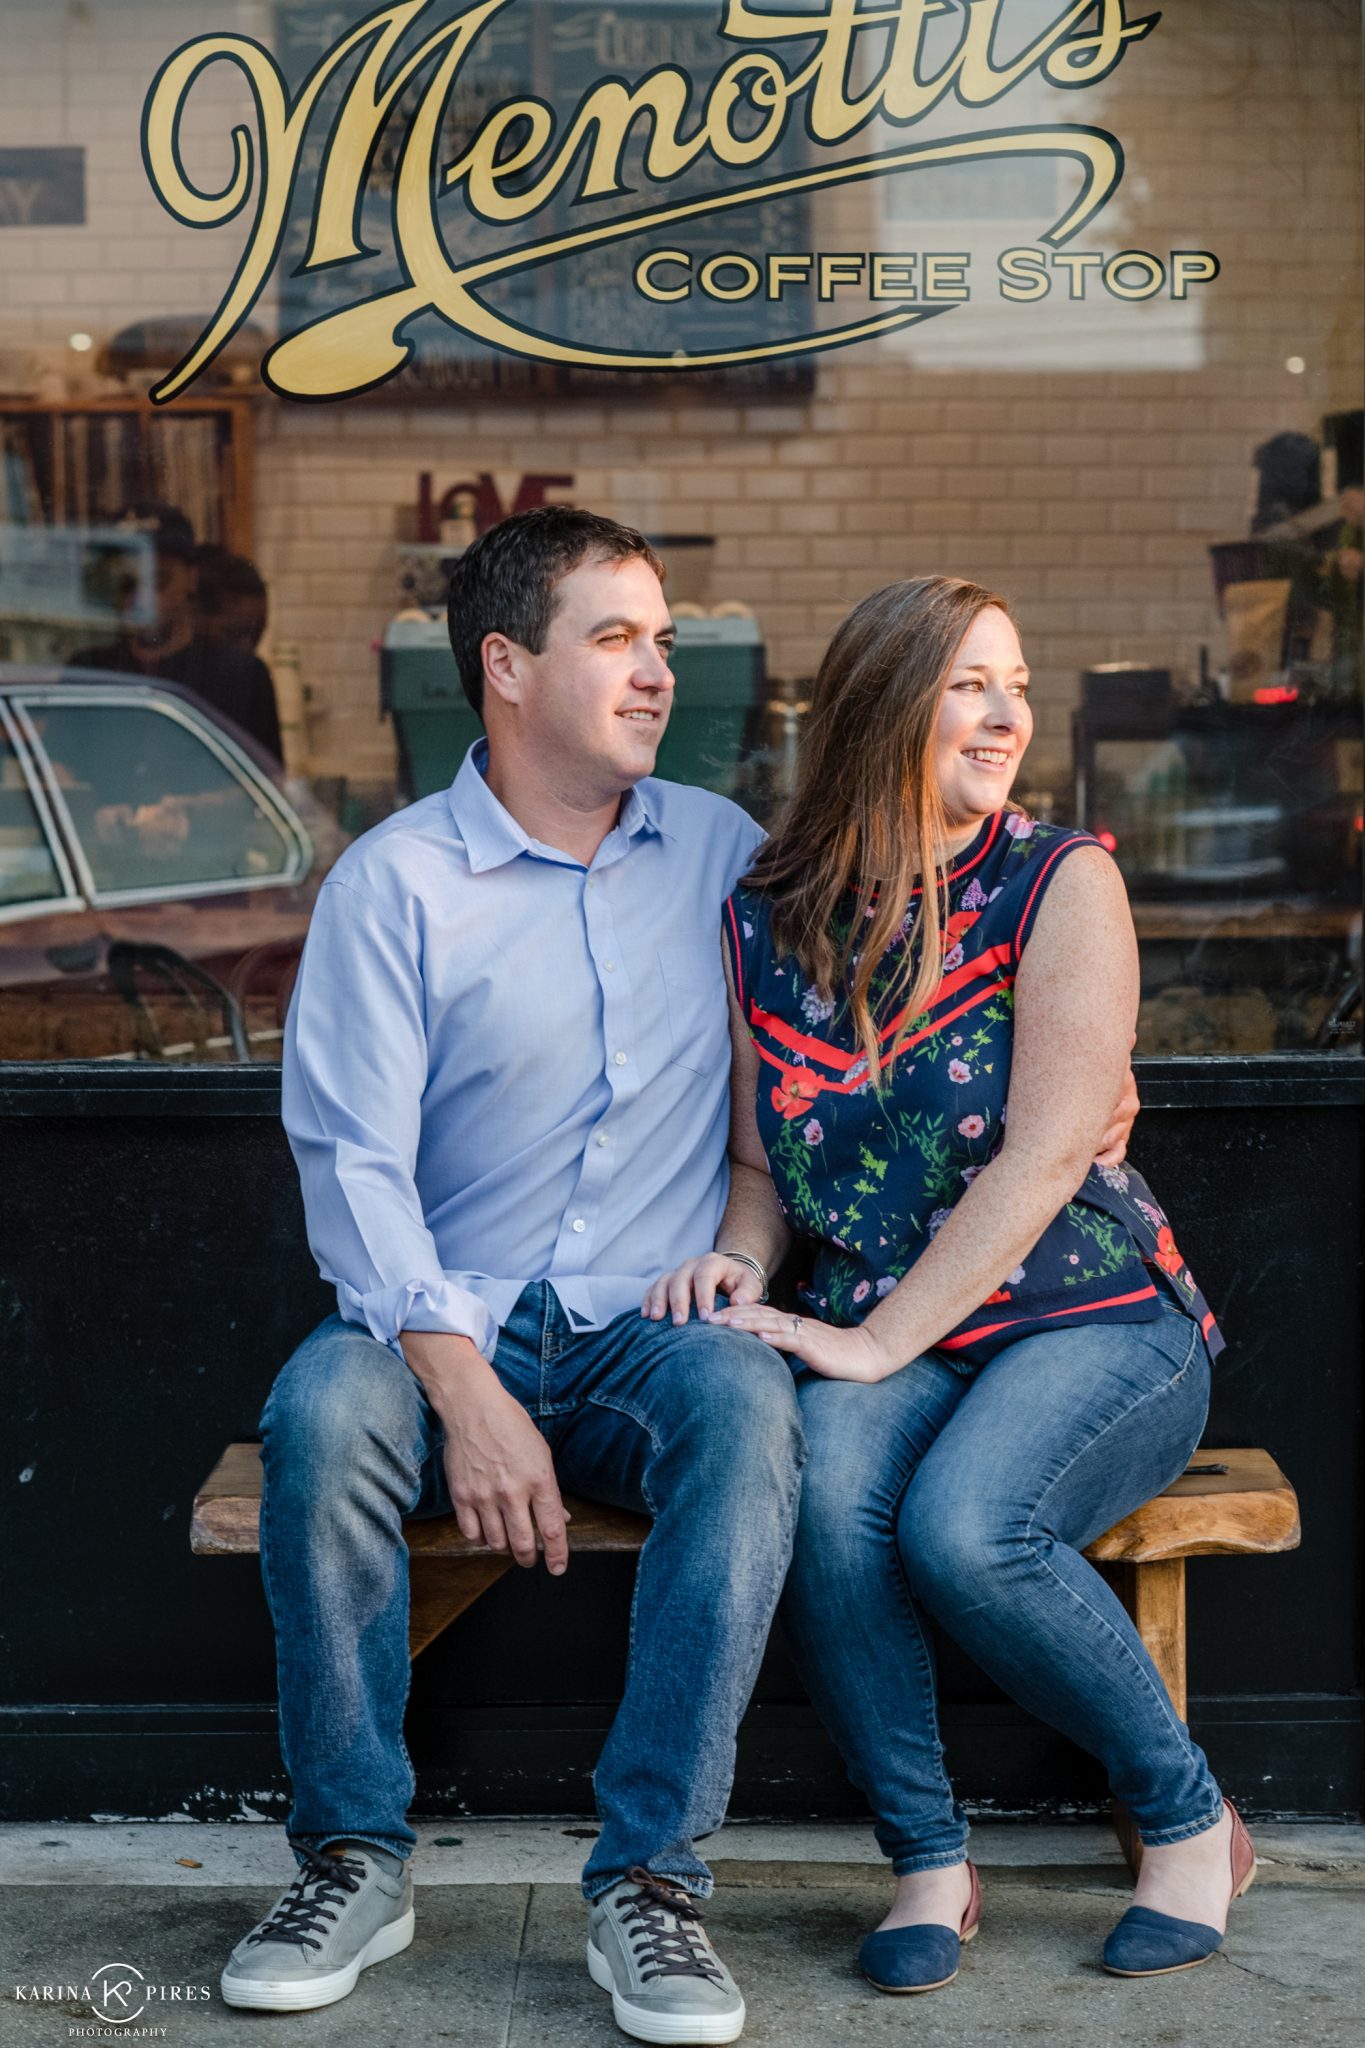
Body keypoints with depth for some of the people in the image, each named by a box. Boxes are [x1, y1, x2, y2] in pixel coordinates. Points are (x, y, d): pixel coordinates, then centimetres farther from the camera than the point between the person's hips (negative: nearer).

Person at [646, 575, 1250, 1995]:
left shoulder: (1061, 883, -5)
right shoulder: (763, 920, 7)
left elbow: (1046, 1156, -13)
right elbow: (765, 1163, 16)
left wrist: (876, 1342, -18)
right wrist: (736, 1261, -7)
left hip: (1091, 1319, -3)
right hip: (873, 1340, 3)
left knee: (960, 1528, -31)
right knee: (820, 1492, -31)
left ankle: (1188, 1820, -3)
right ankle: (927, 1859, -10)